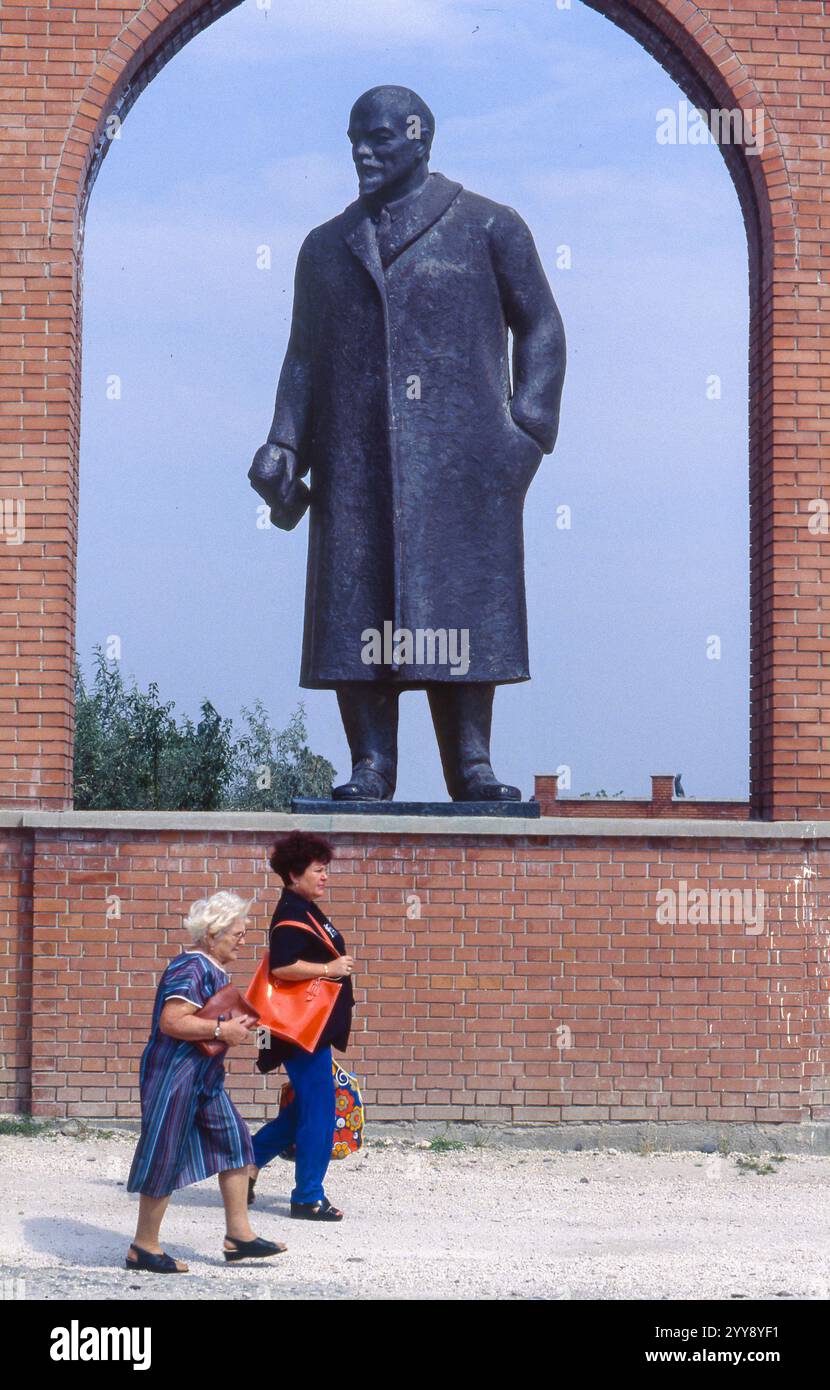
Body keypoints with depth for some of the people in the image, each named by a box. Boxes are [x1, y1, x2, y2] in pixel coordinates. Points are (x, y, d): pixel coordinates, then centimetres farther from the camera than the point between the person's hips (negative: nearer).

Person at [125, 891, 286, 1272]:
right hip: (175, 1074, -10)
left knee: (234, 1141, 10)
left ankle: (238, 1234, 17)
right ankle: (143, 1247, 7)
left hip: (205, 1077, 10)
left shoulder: (216, 970, 12)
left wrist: (237, 1027, 11)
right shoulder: (190, 969, -19)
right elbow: (171, 1022, -29)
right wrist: (223, 1030, -24)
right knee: (166, 1156, -3)